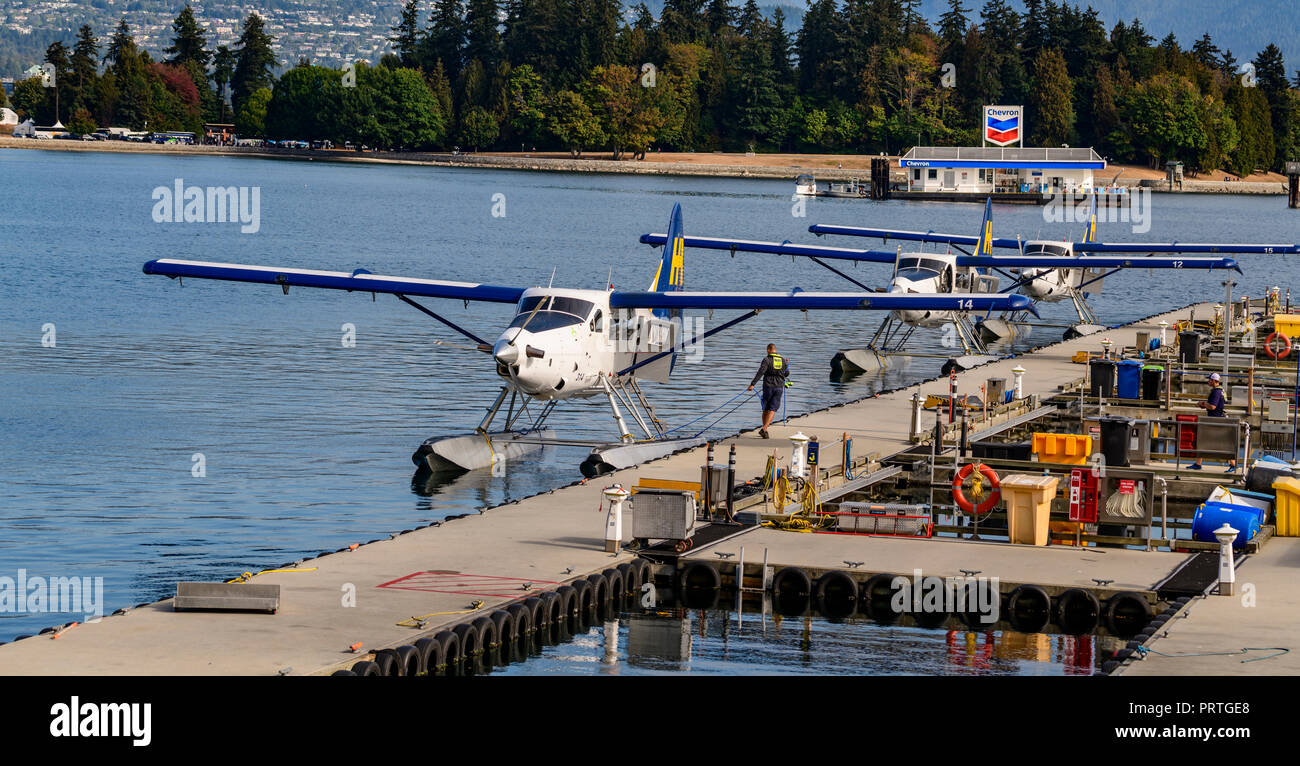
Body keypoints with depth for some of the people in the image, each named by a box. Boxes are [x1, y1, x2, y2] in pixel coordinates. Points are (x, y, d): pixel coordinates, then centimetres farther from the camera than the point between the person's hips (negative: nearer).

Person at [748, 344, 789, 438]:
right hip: (779, 388, 2)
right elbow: (787, 374, 18)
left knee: (766, 409, 12)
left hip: (768, 386, -2)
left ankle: (764, 430, 16)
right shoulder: (783, 360, 7)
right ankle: (764, 429, -19)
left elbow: (760, 372, -17)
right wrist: (786, 365, 38)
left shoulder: (767, 359, -6)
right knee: (772, 410, -3)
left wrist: (752, 384, -20)